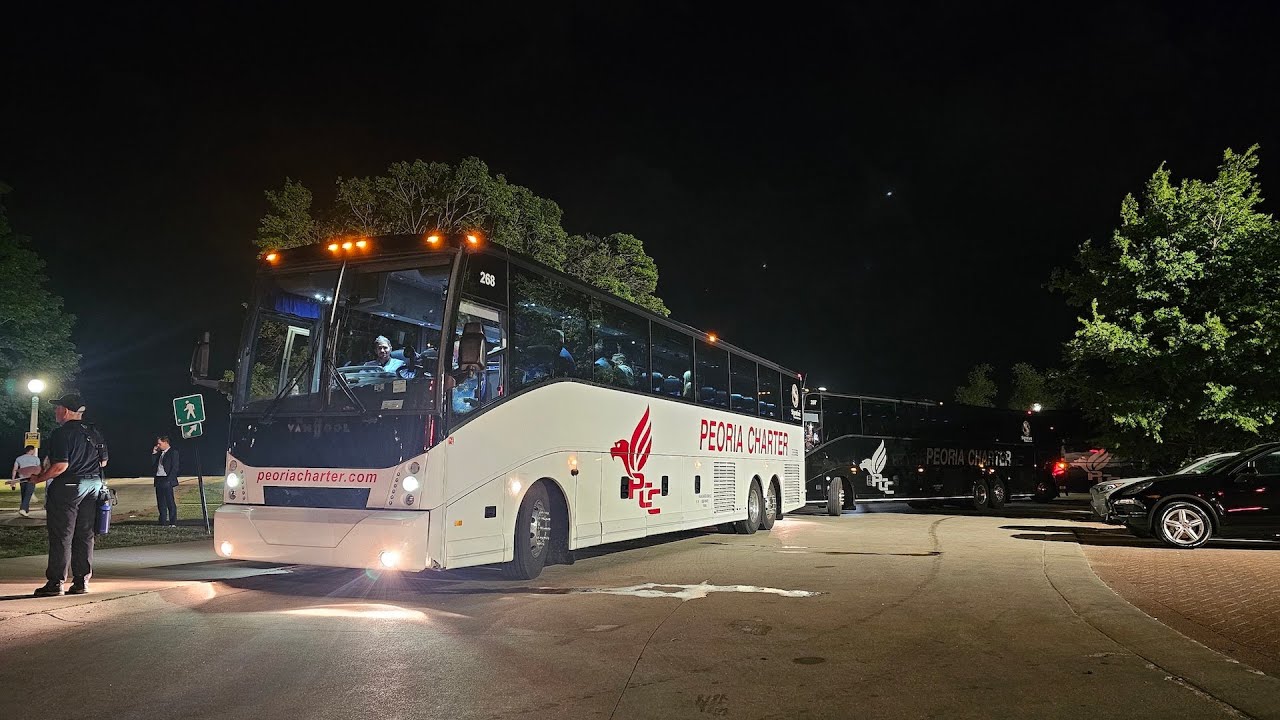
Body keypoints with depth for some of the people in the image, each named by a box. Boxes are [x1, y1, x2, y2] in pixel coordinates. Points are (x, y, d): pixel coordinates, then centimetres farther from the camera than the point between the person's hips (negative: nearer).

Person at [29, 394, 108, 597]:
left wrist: (38, 479, -8)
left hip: (67, 487, -7)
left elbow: (61, 466, -20)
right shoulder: (94, 432, 10)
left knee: (61, 536, -1)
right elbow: (103, 461, 14)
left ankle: (55, 582, 3)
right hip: (93, 485, 7)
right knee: (85, 535, 9)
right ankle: (81, 581, 12)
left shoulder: (62, 433, -14)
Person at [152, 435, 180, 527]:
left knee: (170, 502, -5)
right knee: (161, 503, 8)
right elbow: (153, 464, 14)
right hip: (158, 480, 7)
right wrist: (154, 453, 7)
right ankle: (163, 523, 13)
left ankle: (173, 523, -3)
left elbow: (174, 467, -10)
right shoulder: (159, 453, 18)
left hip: (167, 480, -7)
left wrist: (169, 480, -15)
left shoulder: (173, 452, -5)